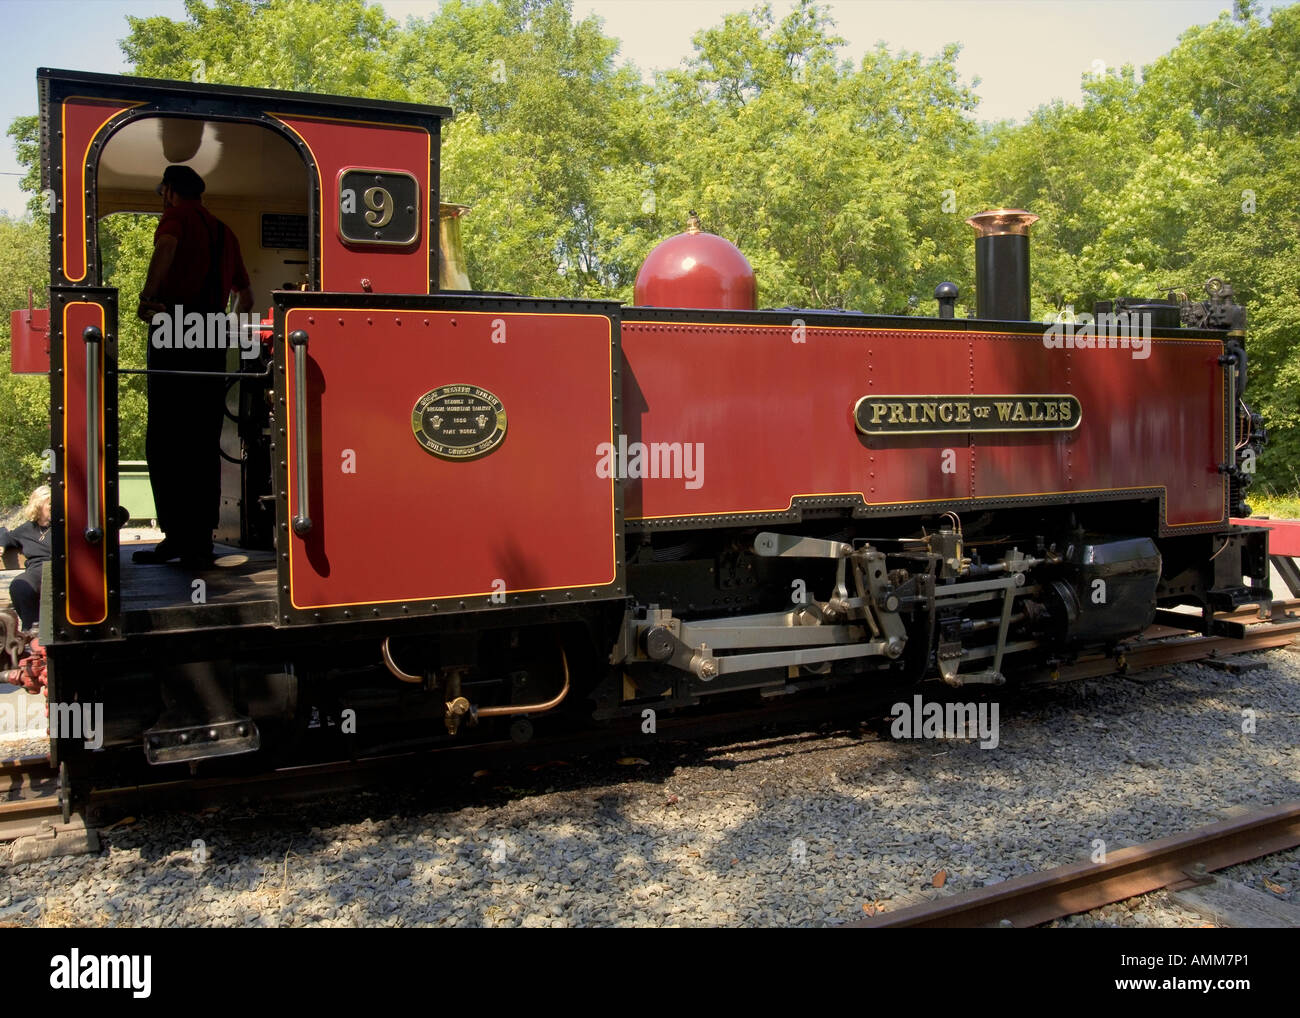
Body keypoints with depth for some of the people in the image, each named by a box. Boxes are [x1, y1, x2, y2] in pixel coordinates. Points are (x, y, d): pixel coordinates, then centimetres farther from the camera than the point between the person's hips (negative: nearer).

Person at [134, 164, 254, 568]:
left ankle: (177, 534, -9)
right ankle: (201, 542, 8)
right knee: (205, 444, 7)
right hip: (212, 341, 6)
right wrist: (236, 336, 39)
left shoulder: (178, 214, 5)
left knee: (164, 441, -4)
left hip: (174, 331, -6)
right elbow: (245, 294, 29)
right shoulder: (224, 231, 23)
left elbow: (167, 246, -20)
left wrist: (147, 297, -20)